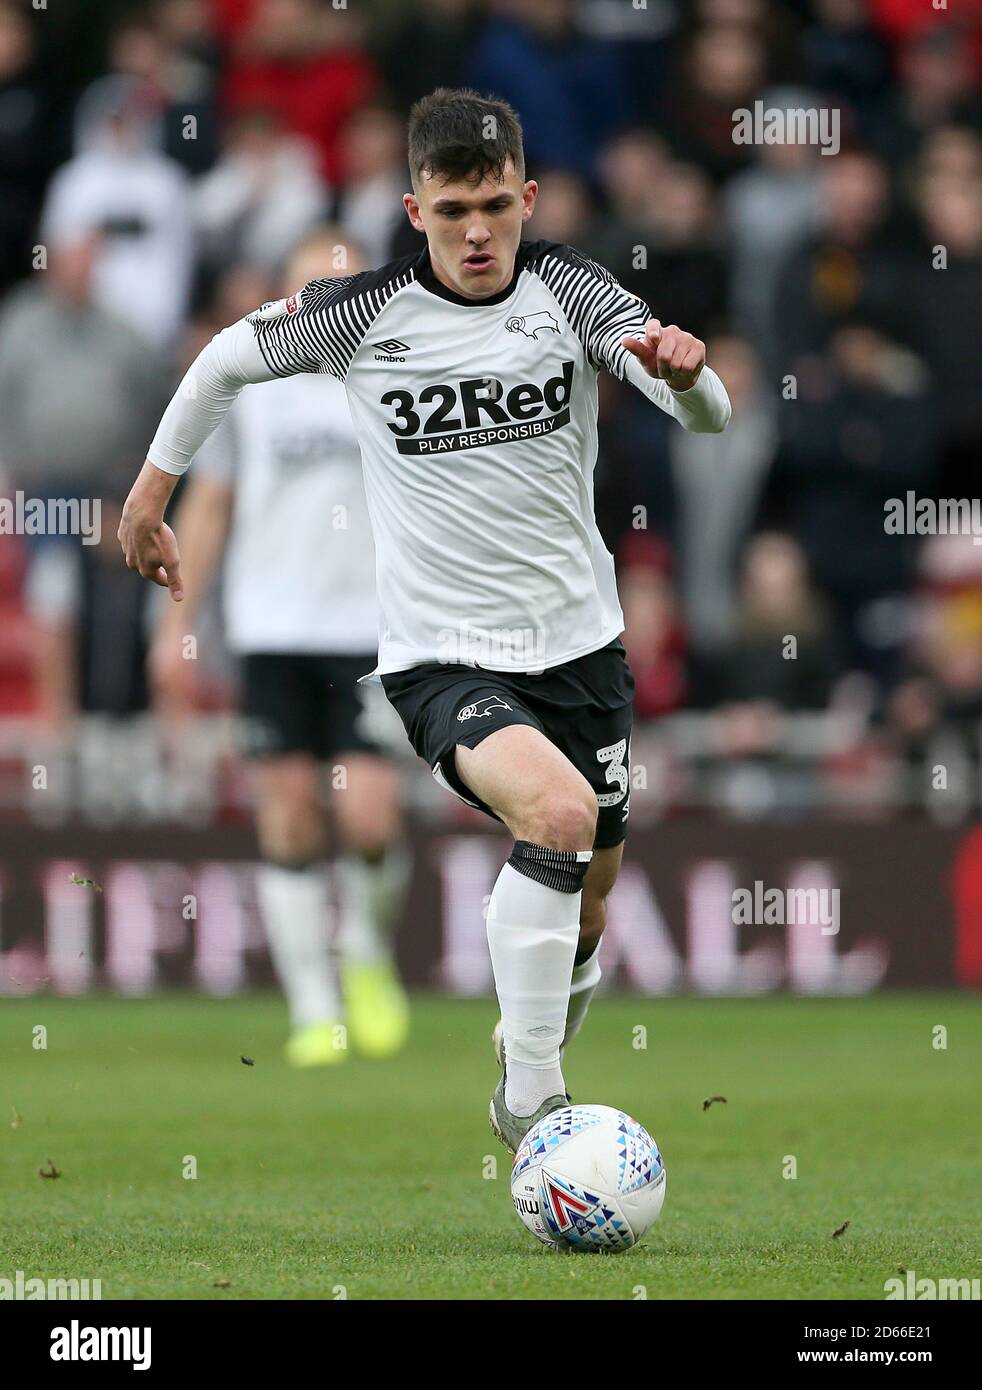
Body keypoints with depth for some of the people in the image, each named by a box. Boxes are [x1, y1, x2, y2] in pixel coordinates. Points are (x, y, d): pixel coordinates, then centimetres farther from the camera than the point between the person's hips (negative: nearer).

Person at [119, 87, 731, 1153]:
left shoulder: (568, 291, -6)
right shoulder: (363, 314, -10)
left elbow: (708, 416, -15)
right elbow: (228, 357, 9)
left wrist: (686, 370, -38)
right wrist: (151, 493, 13)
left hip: (578, 643, 4)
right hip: (440, 658, -4)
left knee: (582, 916, 15)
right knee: (561, 813, -32)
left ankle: (531, 1044, 47)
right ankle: (529, 1097, -21)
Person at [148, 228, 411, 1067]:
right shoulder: (247, 384, 7)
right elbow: (209, 505, 13)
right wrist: (178, 624, 9)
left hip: (372, 632, -1)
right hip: (272, 629, 1)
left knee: (370, 812, -12)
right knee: (289, 814, -1)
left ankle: (367, 954, 17)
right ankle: (314, 1011, 6)